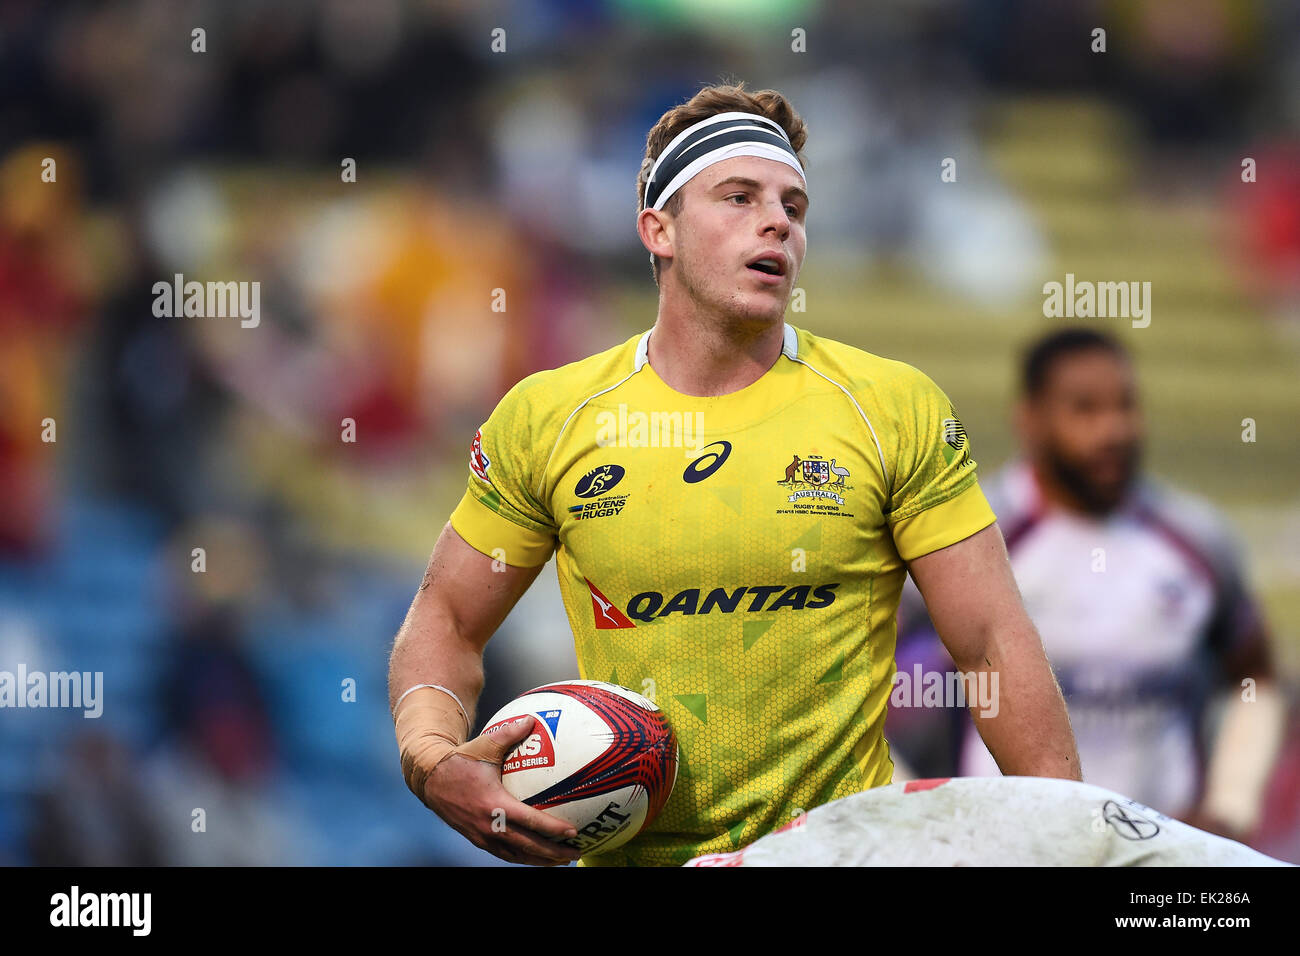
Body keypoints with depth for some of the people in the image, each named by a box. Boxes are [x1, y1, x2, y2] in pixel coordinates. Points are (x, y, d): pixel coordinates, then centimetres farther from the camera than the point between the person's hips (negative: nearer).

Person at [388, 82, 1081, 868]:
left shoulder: (895, 409, -3)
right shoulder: (546, 419, 0)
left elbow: (995, 641, -3)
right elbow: (446, 623, 9)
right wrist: (433, 761, -11)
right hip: (627, 851, 1)